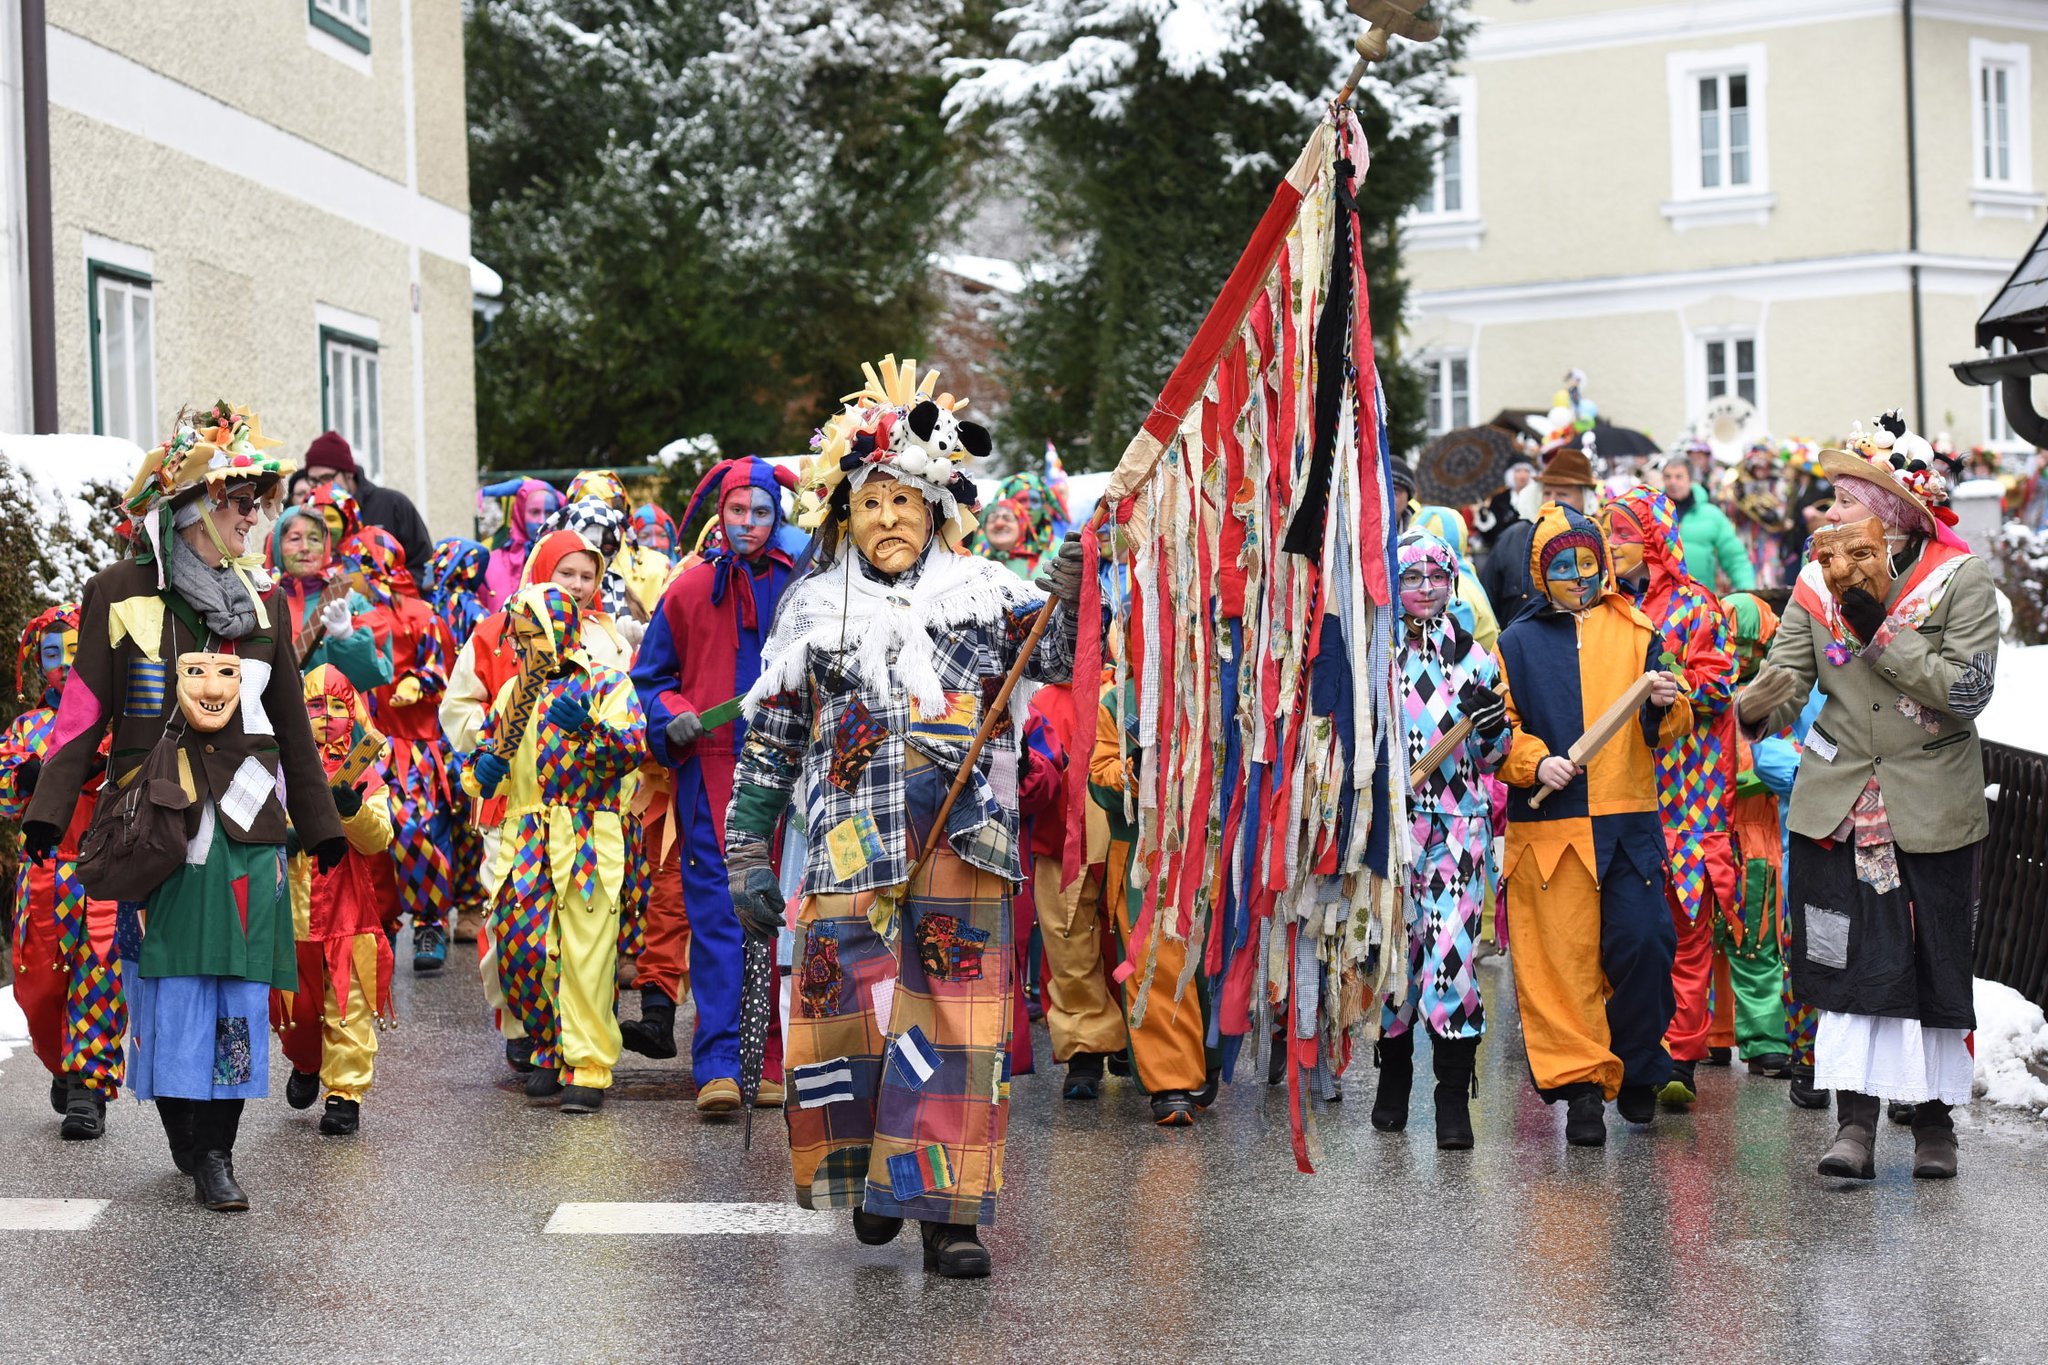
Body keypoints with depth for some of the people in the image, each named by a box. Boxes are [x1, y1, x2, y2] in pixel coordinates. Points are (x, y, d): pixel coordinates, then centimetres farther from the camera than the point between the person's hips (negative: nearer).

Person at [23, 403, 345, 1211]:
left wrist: (319, 821, 19)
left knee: (239, 981, 0)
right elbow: (85, 709, -1)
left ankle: (214, 1150, 7)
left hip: (247, 822, 3)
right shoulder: (120, 593, 1)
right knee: (169, 978, 1)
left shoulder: (261, 597, 12)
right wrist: (50, 809, -9)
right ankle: (186, 1140, 14)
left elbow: (290, 720, 17)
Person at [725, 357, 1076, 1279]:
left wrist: (1068, 601, -22)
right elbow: (769, 743, 14)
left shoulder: (983, 592, 11)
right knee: (851, 1009, -1)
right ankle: (870, 1176, 23)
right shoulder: (813, 609, 12)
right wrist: (746, 855, 9)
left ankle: (946, 1210, 1)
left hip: (961, 837, 0)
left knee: (957, 1015, -4)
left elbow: (1054, 662, -1)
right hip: (851, 839, 1)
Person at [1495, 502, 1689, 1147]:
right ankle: (1580, 1083, 3)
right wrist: (1534, 762, -12)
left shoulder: (1636, 632, 13)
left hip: (1629, 823, 1)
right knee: (1562, 956, -3)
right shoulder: (1517, 641, 12)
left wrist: (1666, 704, -11)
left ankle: (1637, 1070, 14)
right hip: (1548, 823, 0)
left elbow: (1667, 730, 11)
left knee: (1642, 944, -7)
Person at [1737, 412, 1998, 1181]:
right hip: (1838, 801, 2)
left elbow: (1967, 692, -16)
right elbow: (1788, 671, -6)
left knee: (1935, 963, 7)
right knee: (1850, 960, 0)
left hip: (1933, 807, -2)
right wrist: (1759, 708, -29)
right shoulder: (1819, 581, 2)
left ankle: (1934, 1115, 23)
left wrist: (1878, 628, -21)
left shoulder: (1961, 578, -8)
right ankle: (1855, 1122, 3)